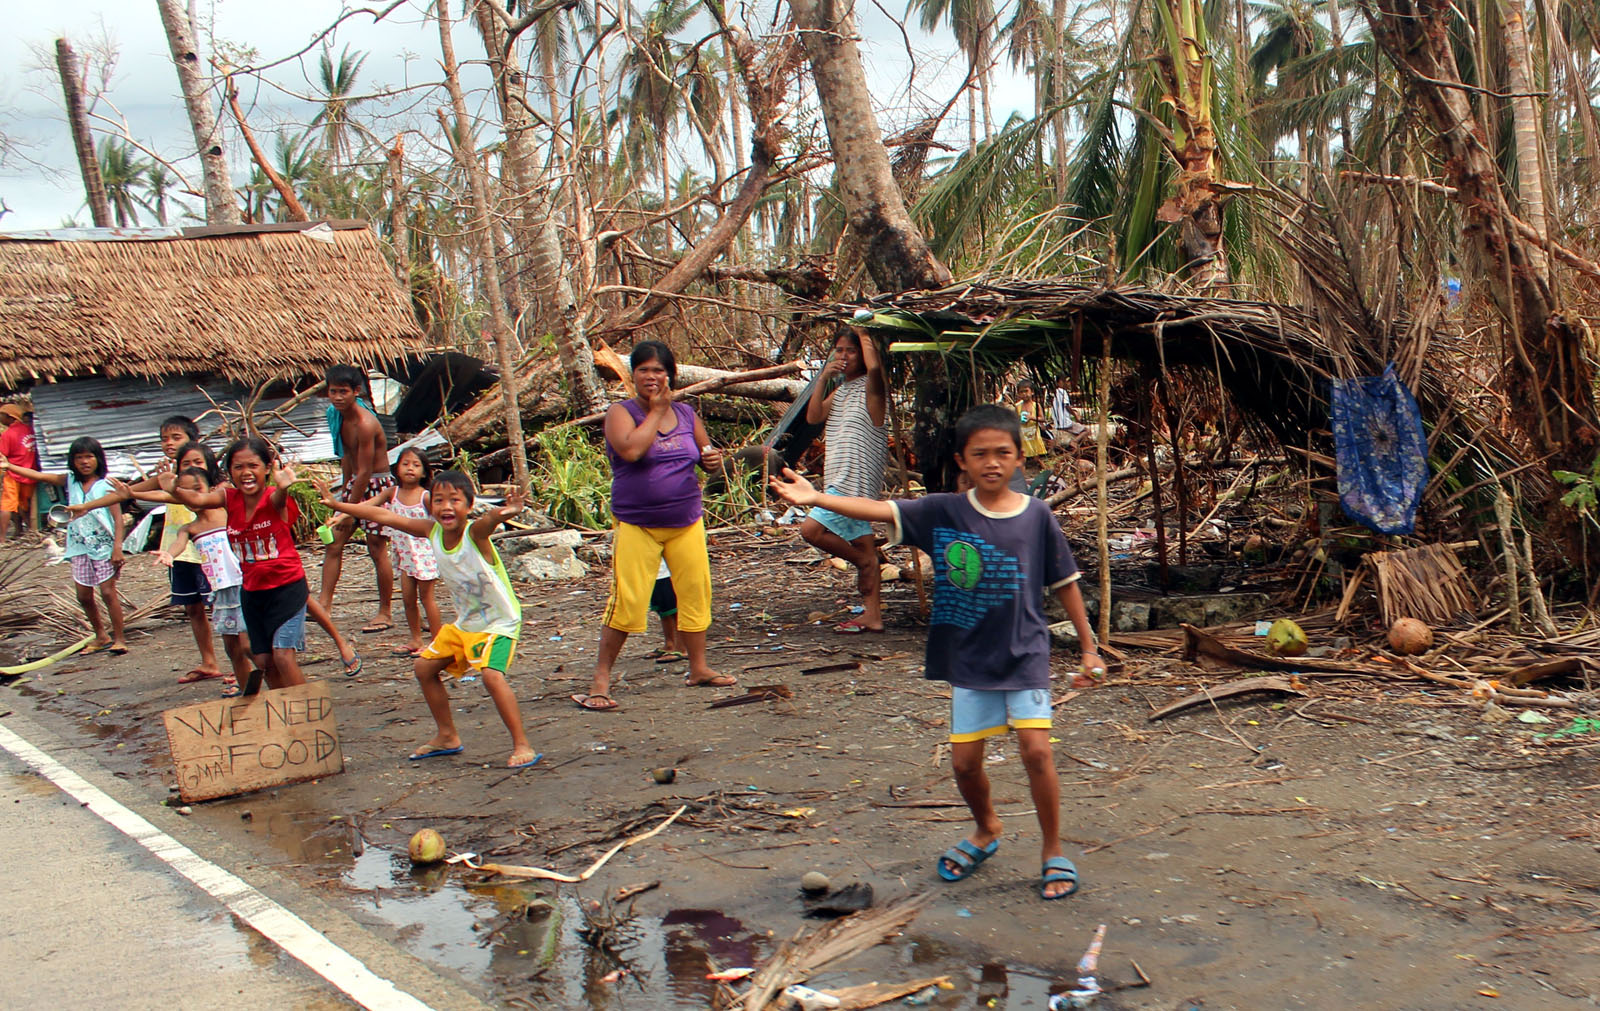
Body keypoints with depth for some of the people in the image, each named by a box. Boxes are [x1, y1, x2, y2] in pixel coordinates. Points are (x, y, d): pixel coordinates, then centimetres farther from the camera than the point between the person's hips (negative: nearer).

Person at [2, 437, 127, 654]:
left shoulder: (106, 485, -7)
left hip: (104, 547, -5)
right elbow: (40, 476, 4)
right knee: (84, 596, 9)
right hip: (80, 548, 6)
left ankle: (119, 638, 2)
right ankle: (101, 636, 24)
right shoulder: (70, 482, 7)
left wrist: (118, 547, -17)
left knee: (108, 592, -7)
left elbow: (118, 518, -10)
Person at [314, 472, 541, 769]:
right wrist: (337, 504, 4)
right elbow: (384, 516, -1)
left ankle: (522, 746, -19)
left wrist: (507, 511, -72)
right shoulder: (432, 531, -7)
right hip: (464, 622, 8)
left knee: (491, 674, -28)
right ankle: (447, 737, 29)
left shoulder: (475, 532, -25)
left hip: (500, 622, -8)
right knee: (424, 666, 13)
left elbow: (491, 519, -49)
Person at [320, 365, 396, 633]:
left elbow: (364, 472, -22)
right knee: (333, 542, 4)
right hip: (355, 483, 8)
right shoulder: (339, 415, 3)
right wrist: (346, 487, 16)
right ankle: (324, 602, 8)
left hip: (377, 485, -8)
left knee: (377, 549, -2)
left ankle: (386, 613, 8)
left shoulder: (365, 423, -24)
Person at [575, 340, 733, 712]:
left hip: (687, 522, 5)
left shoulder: (686, 414, 10)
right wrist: (658, 409, -14)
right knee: (627, 601, -9)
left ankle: (698, 668, 21)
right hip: (637, 524, -4)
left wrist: (712, 459, -3)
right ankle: (601, 676, 3)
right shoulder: (621, 413, -4)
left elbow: (707, 453, 21)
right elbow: (631, 449, -23)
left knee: (695, 592, 5)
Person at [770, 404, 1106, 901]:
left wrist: (1088, 647, 7)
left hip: (1025, 654, -2)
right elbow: (881, 510, -15)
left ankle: (1053, 852, 7)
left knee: (1036, 749, -13)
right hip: (968, 660, 2)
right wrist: (816, 498, -28)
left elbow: (1065, 584, 3)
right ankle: (986, 830, 38)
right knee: (964, 761, 7)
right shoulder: (943, 513, -5)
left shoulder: (1037, 516, -5)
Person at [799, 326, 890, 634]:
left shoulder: (870, 387, -7)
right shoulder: (840, 390, 18)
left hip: (856, 478, -9)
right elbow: (813, 416, 9)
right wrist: (823, 378, 1)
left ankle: (863, 561, 1)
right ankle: (872, 616, 10)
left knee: (811, 529, -17)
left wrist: (864, 337, -12)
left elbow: (874, 367, -30)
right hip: (840, 479, 9)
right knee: (863, 547, 8)